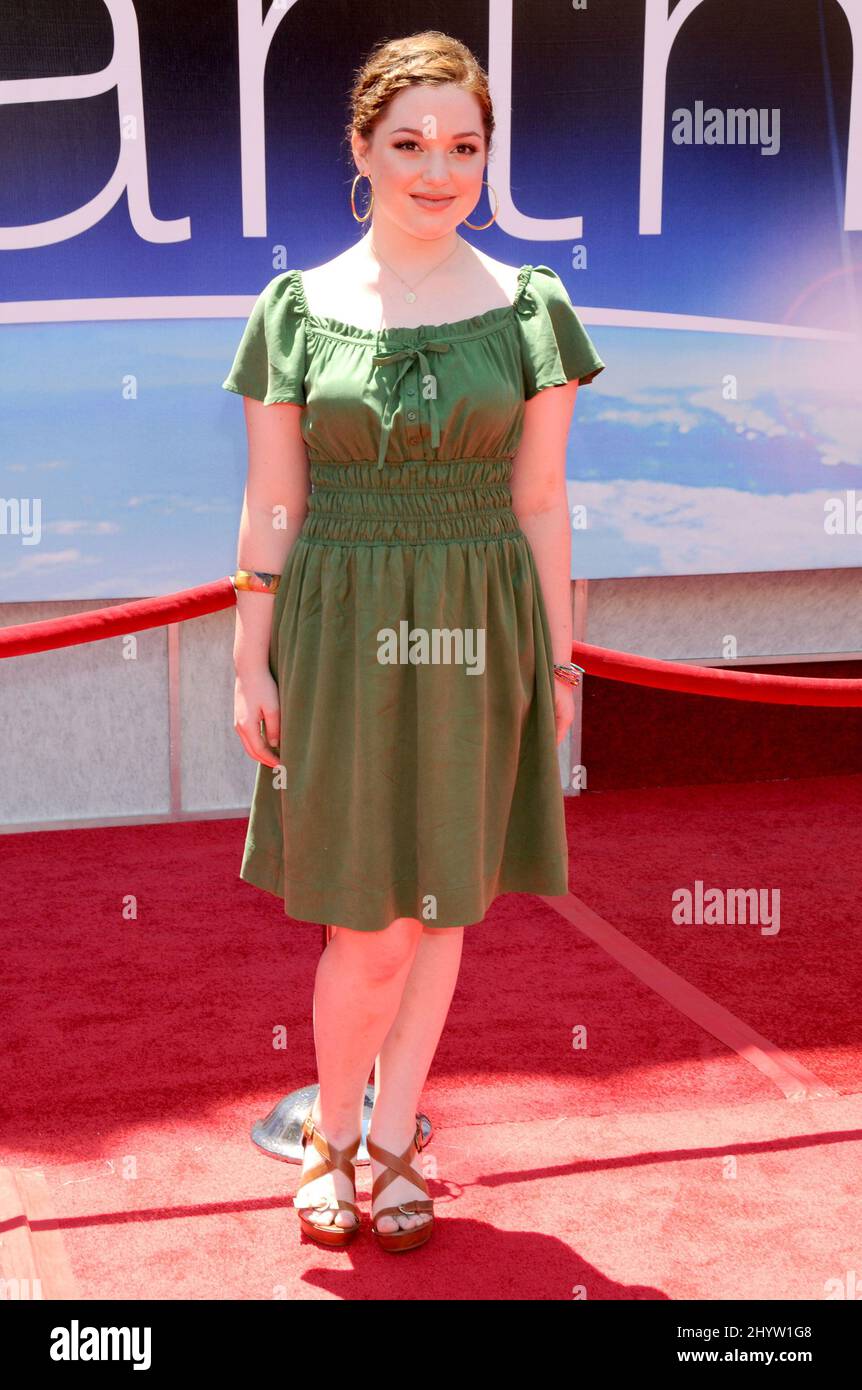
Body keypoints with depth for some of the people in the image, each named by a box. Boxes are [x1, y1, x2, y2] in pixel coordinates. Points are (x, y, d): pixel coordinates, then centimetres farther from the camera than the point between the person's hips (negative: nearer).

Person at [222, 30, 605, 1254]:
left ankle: (390, 1140, 29)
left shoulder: (530, 310, 1)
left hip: (475, 640, 2)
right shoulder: (299, 309, -1)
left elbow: (539, 505, 3)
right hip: (342, 636, -1)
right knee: (371, 923, -1)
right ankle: (328, 1132, 26)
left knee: (444, 902, 10)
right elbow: (271, 509, 1)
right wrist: (250, 663, -1)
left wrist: (559, 660, 2)